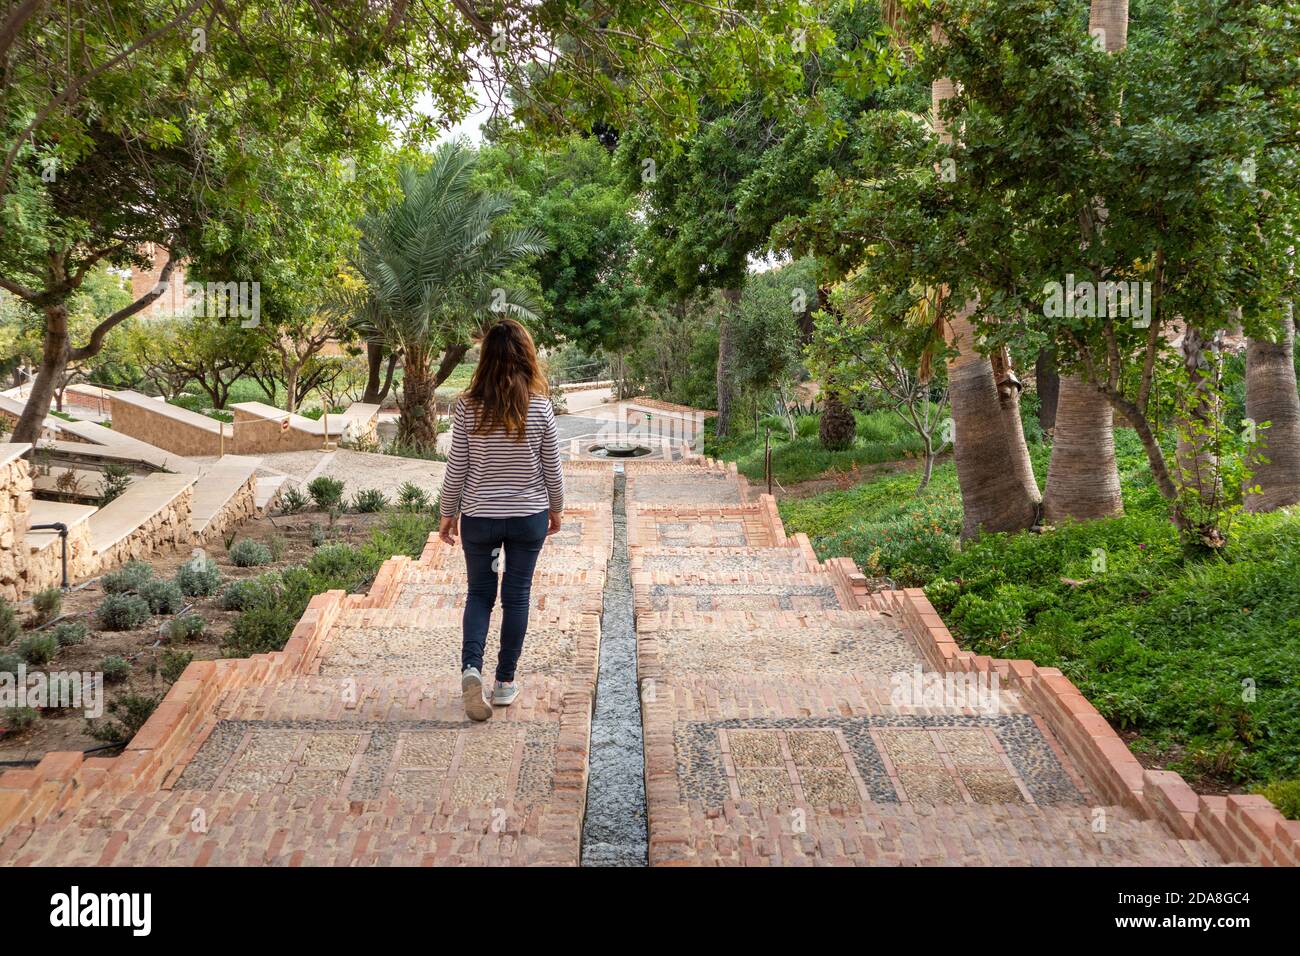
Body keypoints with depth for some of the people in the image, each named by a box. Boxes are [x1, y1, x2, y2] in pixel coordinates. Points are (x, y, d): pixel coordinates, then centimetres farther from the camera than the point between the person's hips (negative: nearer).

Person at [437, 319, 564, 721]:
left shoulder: (468, 407, -11)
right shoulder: (539, 407, -10)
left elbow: (456, 469, -5)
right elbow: (552, 468, -2)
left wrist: (447, 514, 8)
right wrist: (556, 509, 14)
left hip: (479, 518, 0)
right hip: (529, 517, 0)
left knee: (480, 593, 15)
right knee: (517, 596, 12)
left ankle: (471, 666, -6)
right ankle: (505, 682, 18)